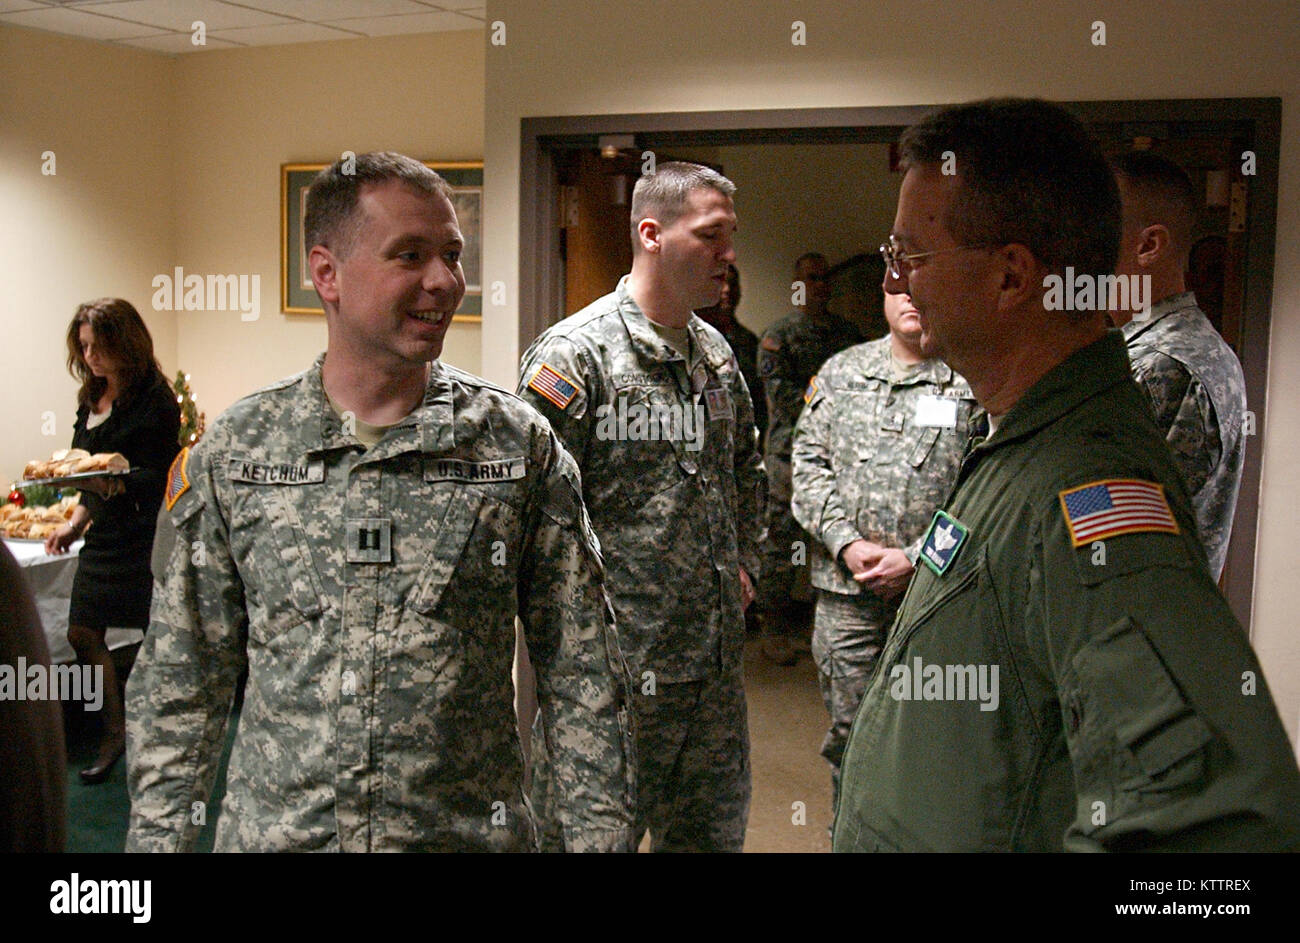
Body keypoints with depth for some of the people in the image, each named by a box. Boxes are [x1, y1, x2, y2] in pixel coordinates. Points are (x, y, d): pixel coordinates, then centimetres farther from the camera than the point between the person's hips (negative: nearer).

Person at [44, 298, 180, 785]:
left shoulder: (155, 401, -13)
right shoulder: (92, 397, 12)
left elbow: (158, 480, -18)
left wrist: (115, 485, -34)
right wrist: (77, 521, 13)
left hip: (146, 538, -9)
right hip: (106, 537, 9)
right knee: (82, 635, 12)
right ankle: (115, 732, 27)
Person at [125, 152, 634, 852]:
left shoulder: (522, 444, -5)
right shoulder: (232, 451, -3)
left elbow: (581, 675, -3)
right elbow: (180, 681, 3)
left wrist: (600, 832, -5)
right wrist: (160, 832, -1)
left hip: (472, 831, 0)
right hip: (272, 828, 1)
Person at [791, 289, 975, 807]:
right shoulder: (841, 371, 11)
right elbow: (809, 462, 7)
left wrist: (915, 560, -13)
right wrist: (846, 543, -6)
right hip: (846, 591, 3)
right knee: (849, 731, 11)